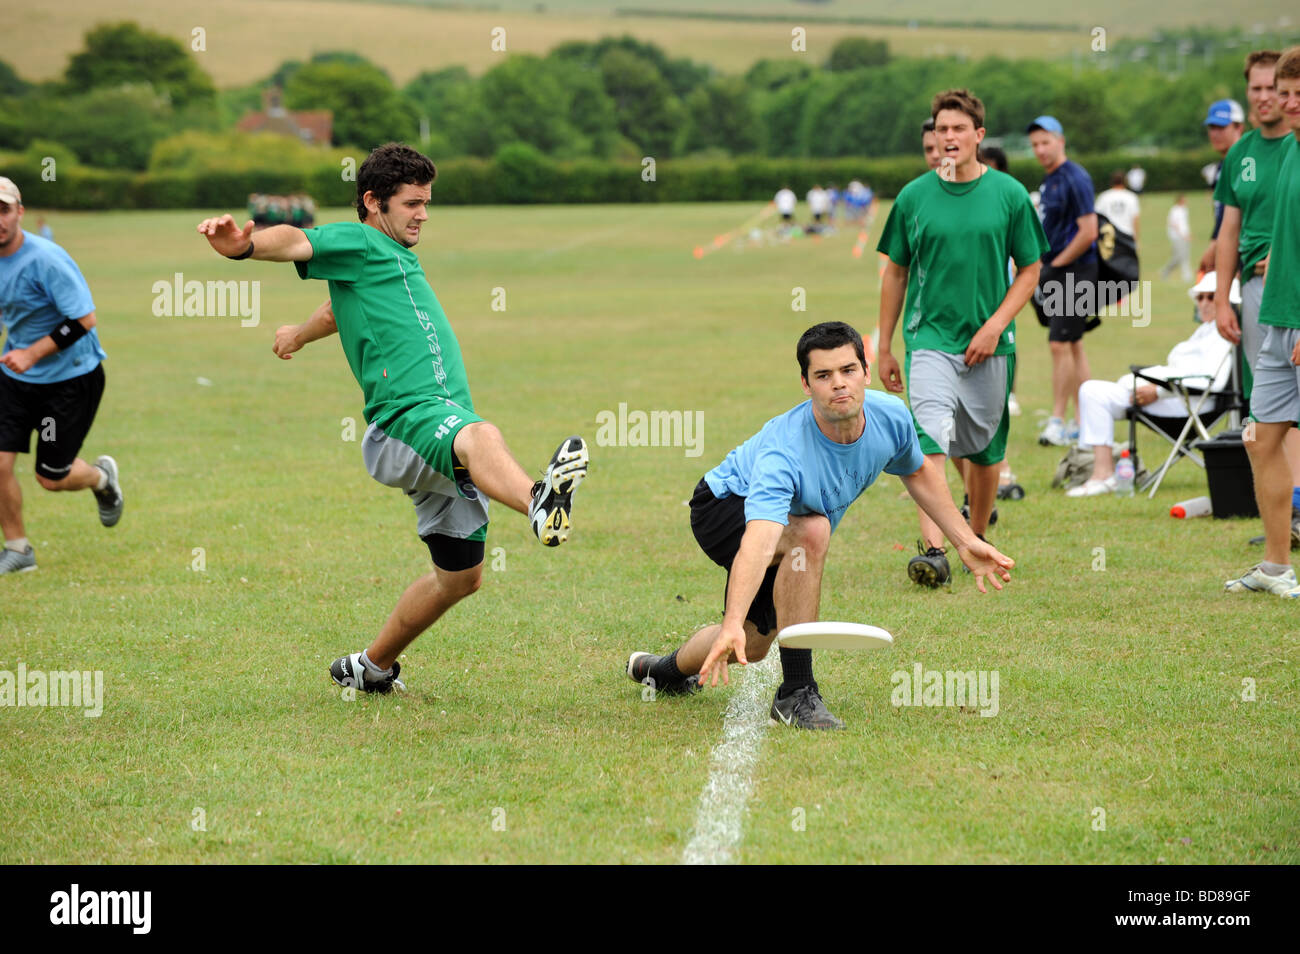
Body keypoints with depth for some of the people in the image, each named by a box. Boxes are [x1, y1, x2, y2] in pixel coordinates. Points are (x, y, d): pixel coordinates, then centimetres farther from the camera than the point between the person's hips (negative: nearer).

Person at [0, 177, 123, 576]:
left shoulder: (47, 259, -24)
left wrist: (33, 353, -27)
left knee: (51, 477, 3)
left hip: (69, 377, -6)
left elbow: (83, 319, -24)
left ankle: (102, 477, 37)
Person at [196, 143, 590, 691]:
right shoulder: (358, 243, 0)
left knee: (460, 577, 13)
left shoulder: (395, 256, 29)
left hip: (443, 427, 10)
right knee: (482, 437, -42)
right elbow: (296, 242, -21)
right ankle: (539, 502, -77)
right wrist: (246, 246, -43)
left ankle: (371, 667, 31)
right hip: (406, 418, -10)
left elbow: (340, 307, 49)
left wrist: (301, 333, 69)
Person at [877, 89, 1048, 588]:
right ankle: (933, 549, -27)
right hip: (930, 339, -1)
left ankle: (976, 538, 32)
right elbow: (895, 272, 10)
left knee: (985, 451, 10)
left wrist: (995, 325, -9)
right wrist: (884, 349, 9)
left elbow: (1029, 269, 5)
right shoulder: (914, 197, 2)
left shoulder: (1009, 194, 0)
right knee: (931, 441, -19)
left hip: (990, 345, 1)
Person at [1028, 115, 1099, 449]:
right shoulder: (1048, 180, 15)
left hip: (1074, 272, -9)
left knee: (1060, 344, -11)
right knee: (1073, 345, 12)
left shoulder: (1075, 178, -13)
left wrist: (1056, 264, -13)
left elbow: (1088, 232, -19)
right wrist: (1043, 266, 10)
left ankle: (1057, 421, -7)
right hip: (1055, 272, 9)